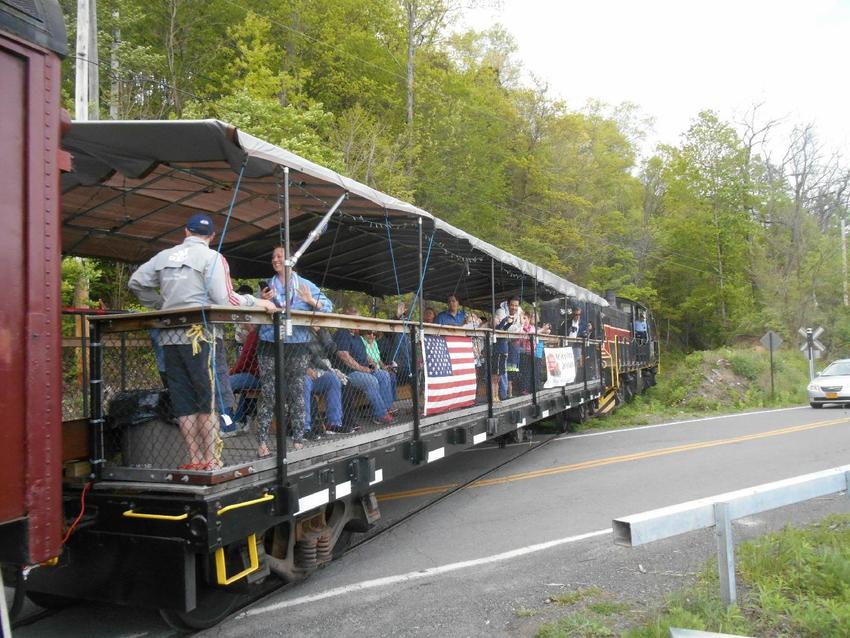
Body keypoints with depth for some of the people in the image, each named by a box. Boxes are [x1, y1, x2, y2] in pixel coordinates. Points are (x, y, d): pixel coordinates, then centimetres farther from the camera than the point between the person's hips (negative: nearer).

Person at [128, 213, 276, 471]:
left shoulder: (164, 256, 13)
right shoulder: (211, 257, -4)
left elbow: (136, 283, 15)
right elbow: (225, 299, -12)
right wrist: (258, 302, -1)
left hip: (170, 336, 5)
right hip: (200, 335, -5)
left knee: (184, 401, 9)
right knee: (209, 400, 1)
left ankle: (195, 460, 11)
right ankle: (211, 461, 1)